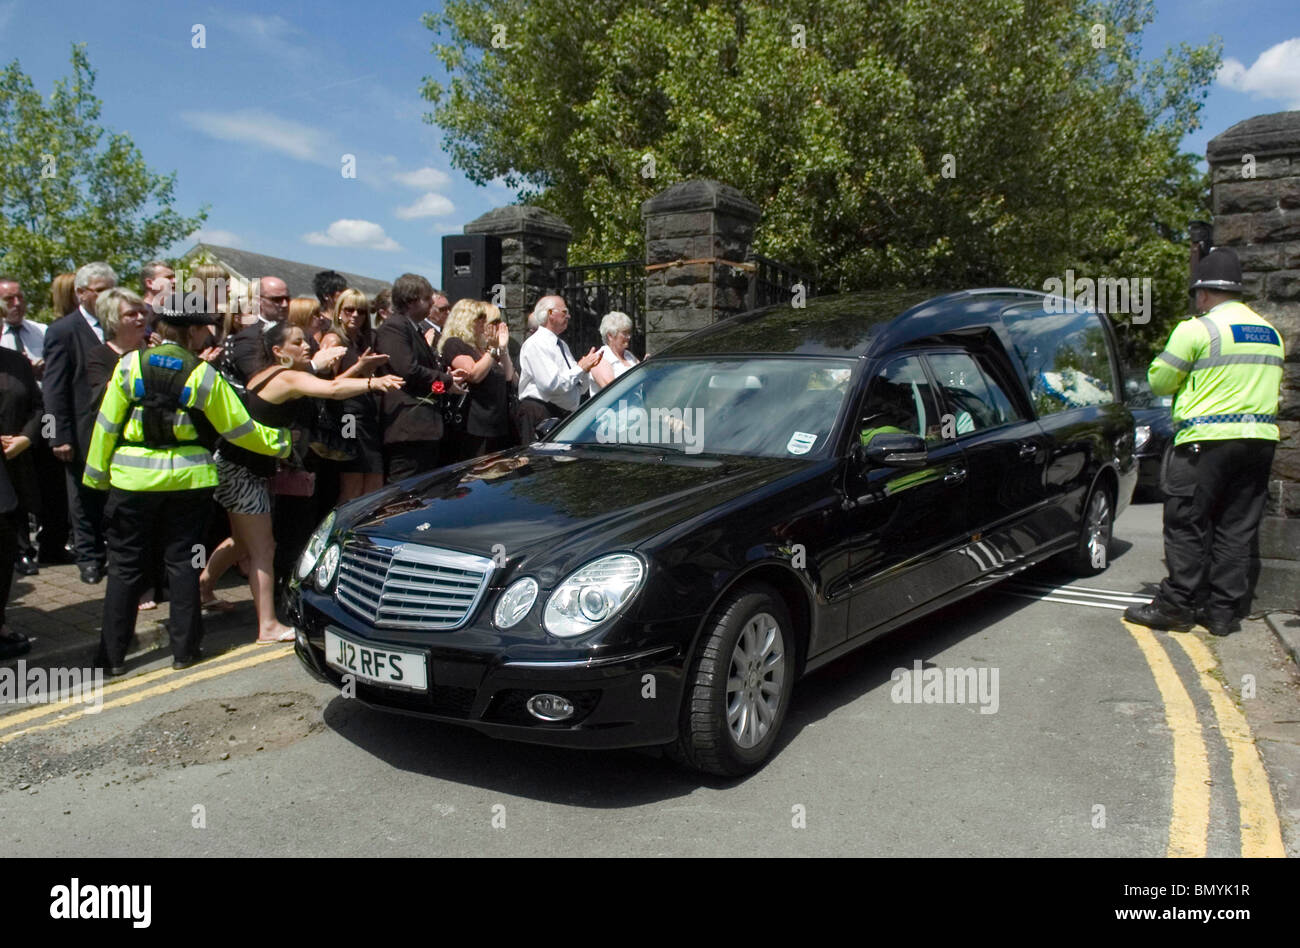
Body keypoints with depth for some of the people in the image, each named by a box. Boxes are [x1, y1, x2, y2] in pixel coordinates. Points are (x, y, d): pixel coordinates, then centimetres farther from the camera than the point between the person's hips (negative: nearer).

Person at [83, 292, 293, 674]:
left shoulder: (130, 364, -3)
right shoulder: (203, 374, -6)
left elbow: (107, 424, 0)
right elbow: (238, 427, -1)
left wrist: (97, 472, 9)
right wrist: (278, 441, 13)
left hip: (133, 477, 1)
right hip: (187, 477, 0)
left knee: (125, 564, 8)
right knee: (182, 561, 9)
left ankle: (112, 655, 12)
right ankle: (184, 649, 14)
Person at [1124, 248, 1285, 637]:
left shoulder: (1197, 330, -8)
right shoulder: (1271, 333, 14)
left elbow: (1159, 381, -3)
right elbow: (1268, 385, 23)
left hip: (1208, 442, -7)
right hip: (1261, 439, 7)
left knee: (1186, 527, 1)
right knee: (1236, 531, 9)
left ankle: (1175, 606, 5)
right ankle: (1224, 611, 13)